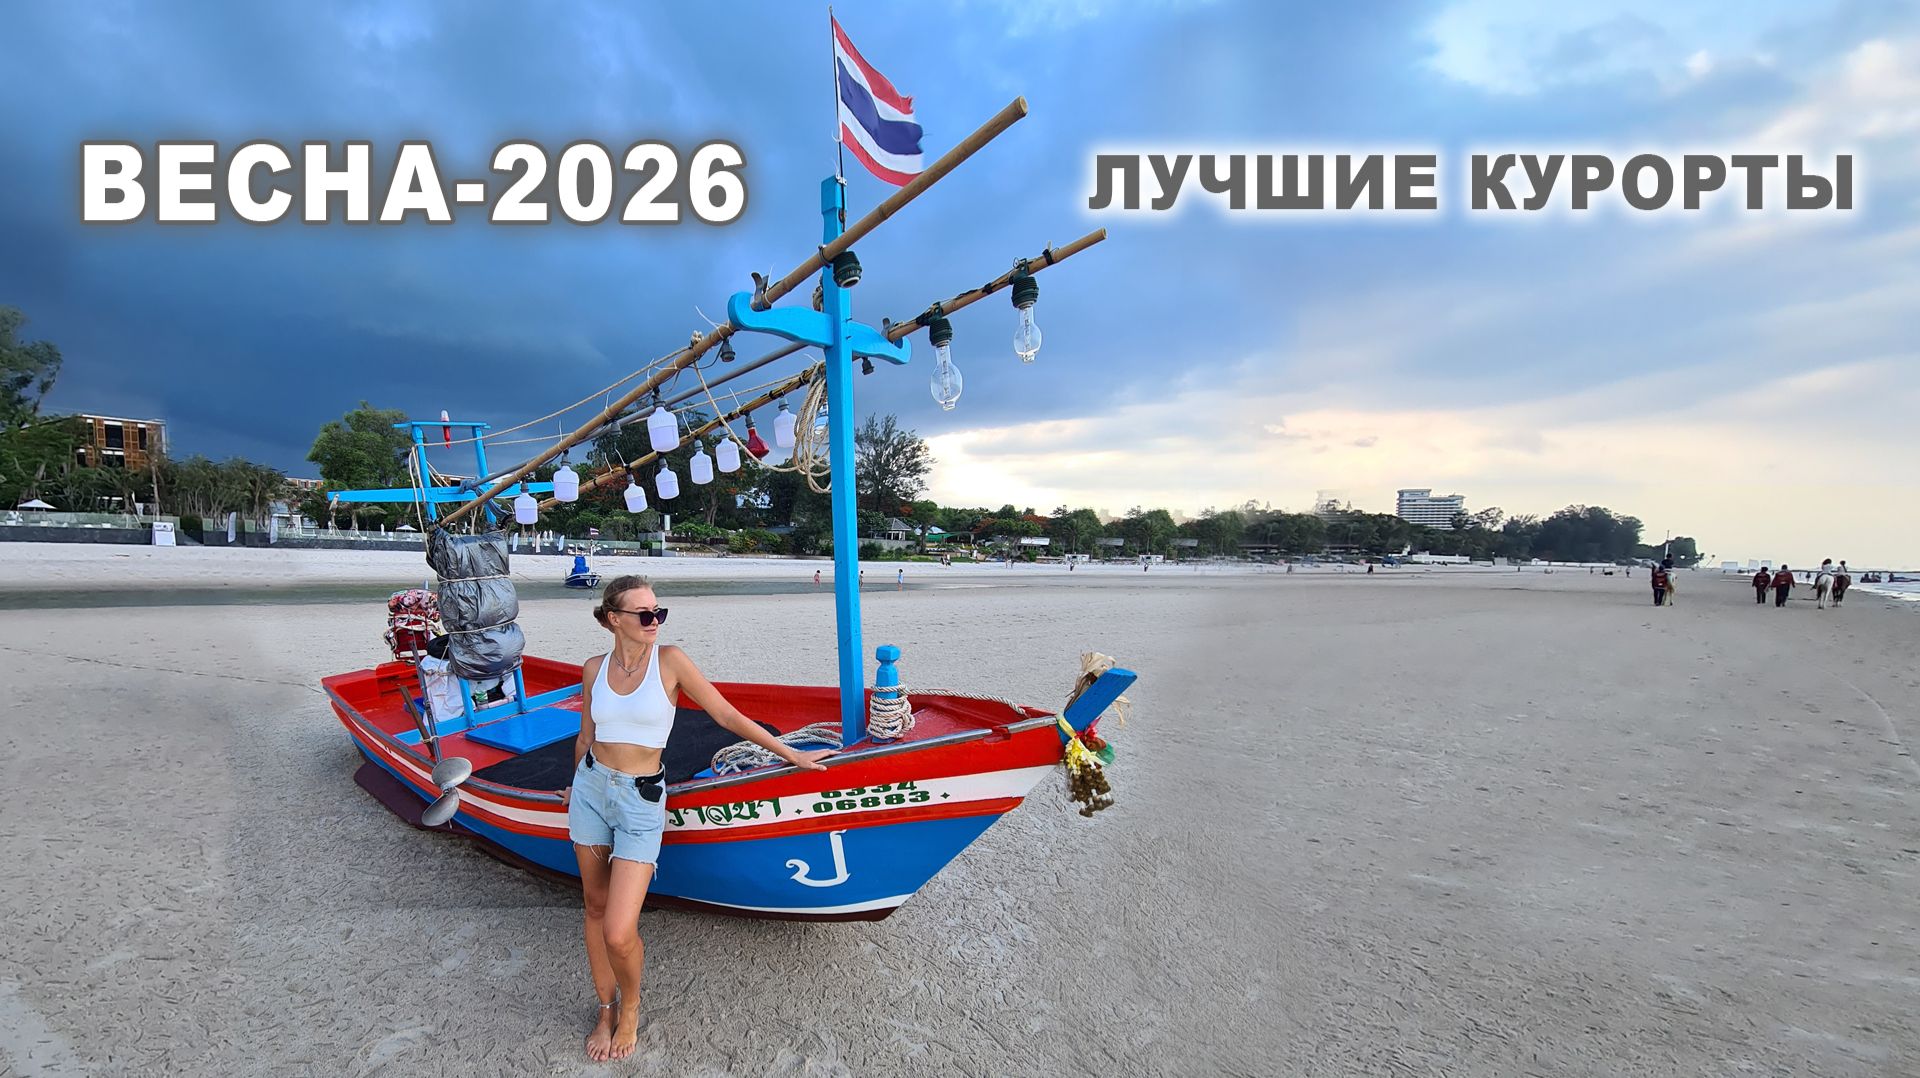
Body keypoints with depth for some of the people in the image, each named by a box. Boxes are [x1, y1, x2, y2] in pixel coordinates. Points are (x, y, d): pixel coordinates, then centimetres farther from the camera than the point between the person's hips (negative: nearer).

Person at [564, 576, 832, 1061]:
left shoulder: (669, 660, -11)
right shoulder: (594, 669, 0)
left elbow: (727, 715, -8)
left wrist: (791, 754, -7)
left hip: (641, 801, -4)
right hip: (592, 789, 4)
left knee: (619, 932, -9)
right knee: (596, 908, 14)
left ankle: (630, 1005, 22)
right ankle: (606, 1012, 34)